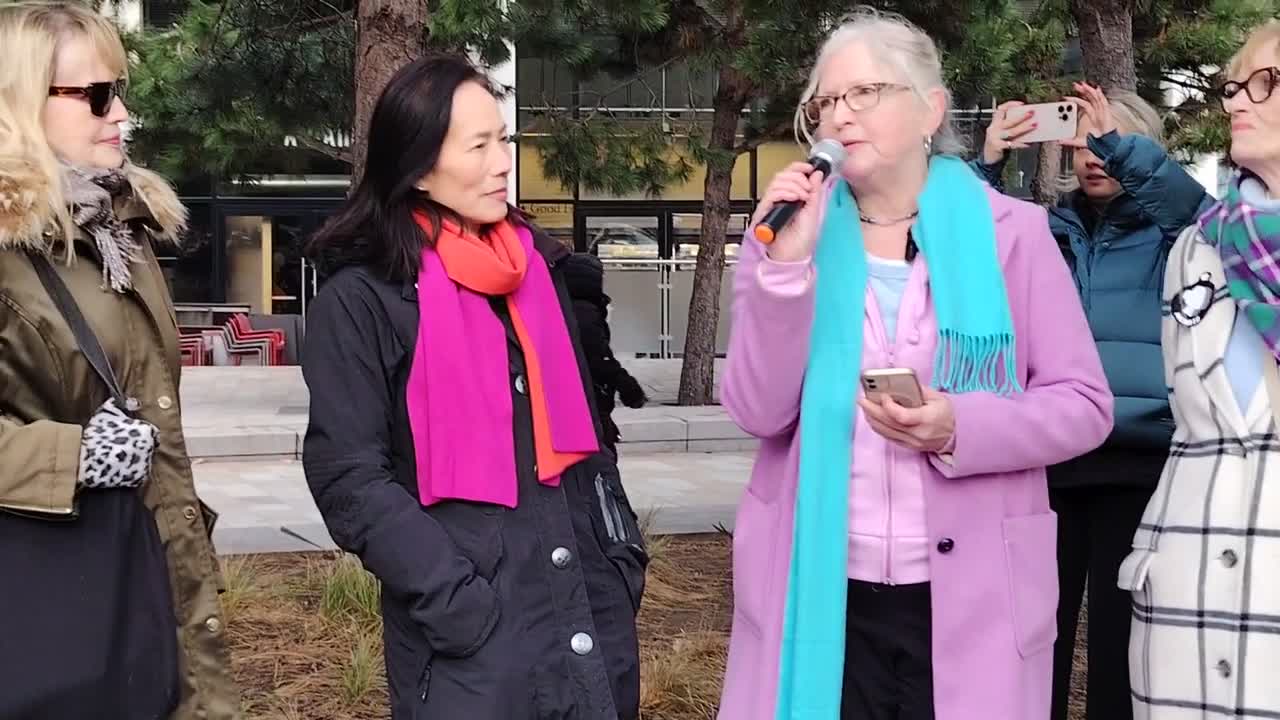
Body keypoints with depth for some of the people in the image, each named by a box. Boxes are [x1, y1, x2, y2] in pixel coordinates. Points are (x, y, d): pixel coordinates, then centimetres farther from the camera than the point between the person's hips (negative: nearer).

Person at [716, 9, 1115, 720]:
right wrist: (786, 264, -16)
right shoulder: (790, 233, 3)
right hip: (817, 589, 1)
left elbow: (1083, 404, -2)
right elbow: (759, 412, -5)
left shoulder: (1011, 231, -1)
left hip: (972, 593, -1)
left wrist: (961, 427, -19)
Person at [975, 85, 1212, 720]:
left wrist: (1119, 144, -24)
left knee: (1123, 631, 1)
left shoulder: (1170, 232, 8)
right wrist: (988, 163, -13)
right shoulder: (1047, 230, 14)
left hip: (1140, 460, -2)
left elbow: (1201, 212, -15)